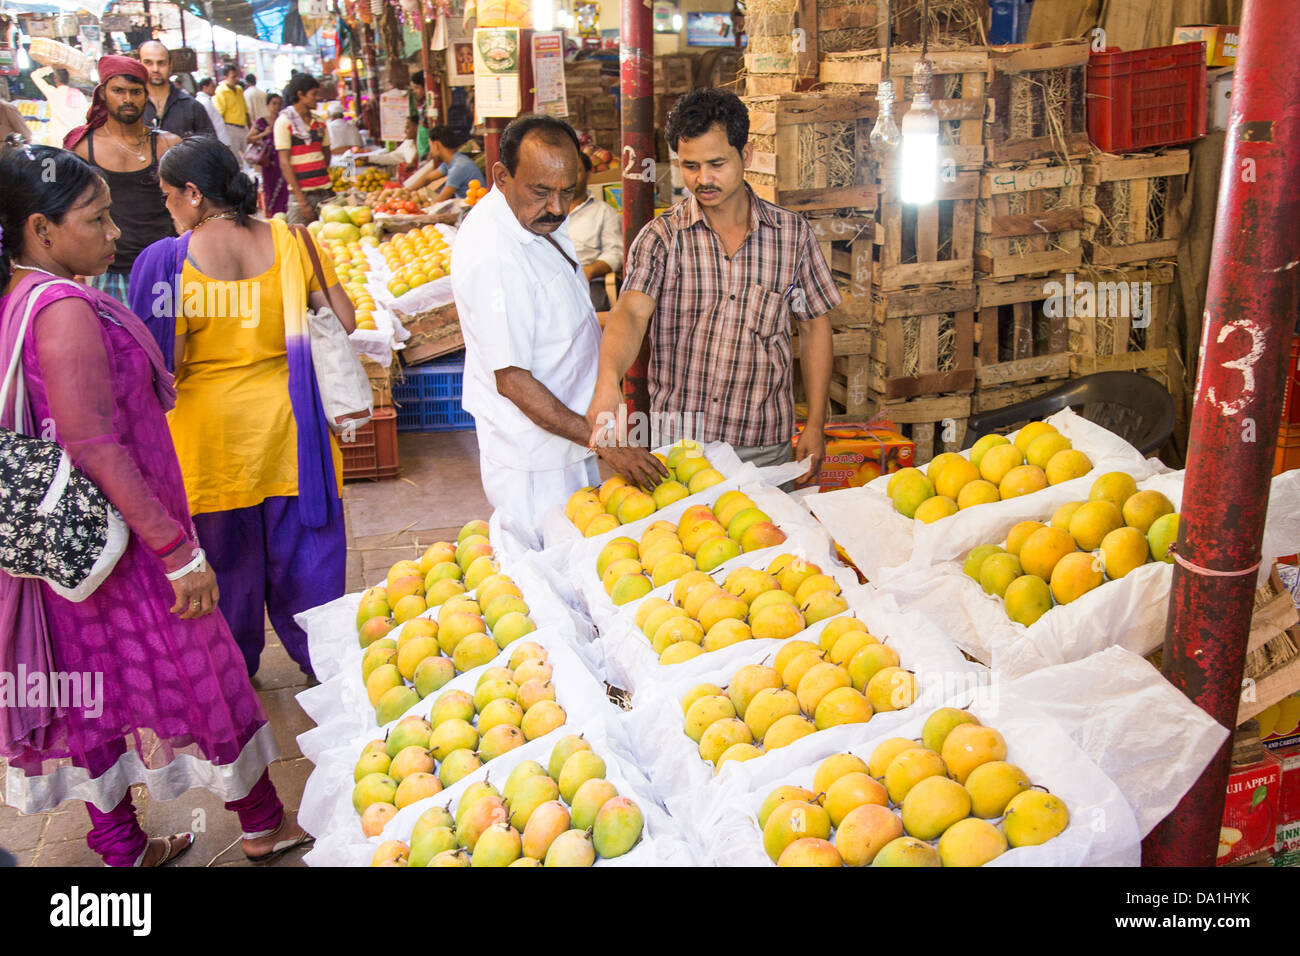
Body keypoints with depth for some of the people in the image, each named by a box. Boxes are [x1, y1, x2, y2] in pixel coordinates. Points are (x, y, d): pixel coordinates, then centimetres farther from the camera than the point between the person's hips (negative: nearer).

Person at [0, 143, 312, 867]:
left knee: (98, 686, 17)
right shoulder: (66, 308, -23)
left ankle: (122, 846, 32)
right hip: (122, 536, -9)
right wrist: (180, 551, -22)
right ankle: (265, 825, 23)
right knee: (193, 672, 6)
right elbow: (96, 447, -25)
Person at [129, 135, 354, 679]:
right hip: (285, 416, 2)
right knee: (301, 548, 16)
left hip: (211, 425, -1)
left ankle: (235, 666, 34)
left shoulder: (171, 259, -13)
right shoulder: (290, 240, -7)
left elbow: (166, 363, -15)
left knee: (226, 552, 17)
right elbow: (343, 321, -4)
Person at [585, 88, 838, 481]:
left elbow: (814, 325, 9)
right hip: (678, 447, -1)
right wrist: (609, 377, -41)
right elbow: (631, 311, -20)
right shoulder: (661, 237, -4)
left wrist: (815, 425, 6)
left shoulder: (792, 232, 2)